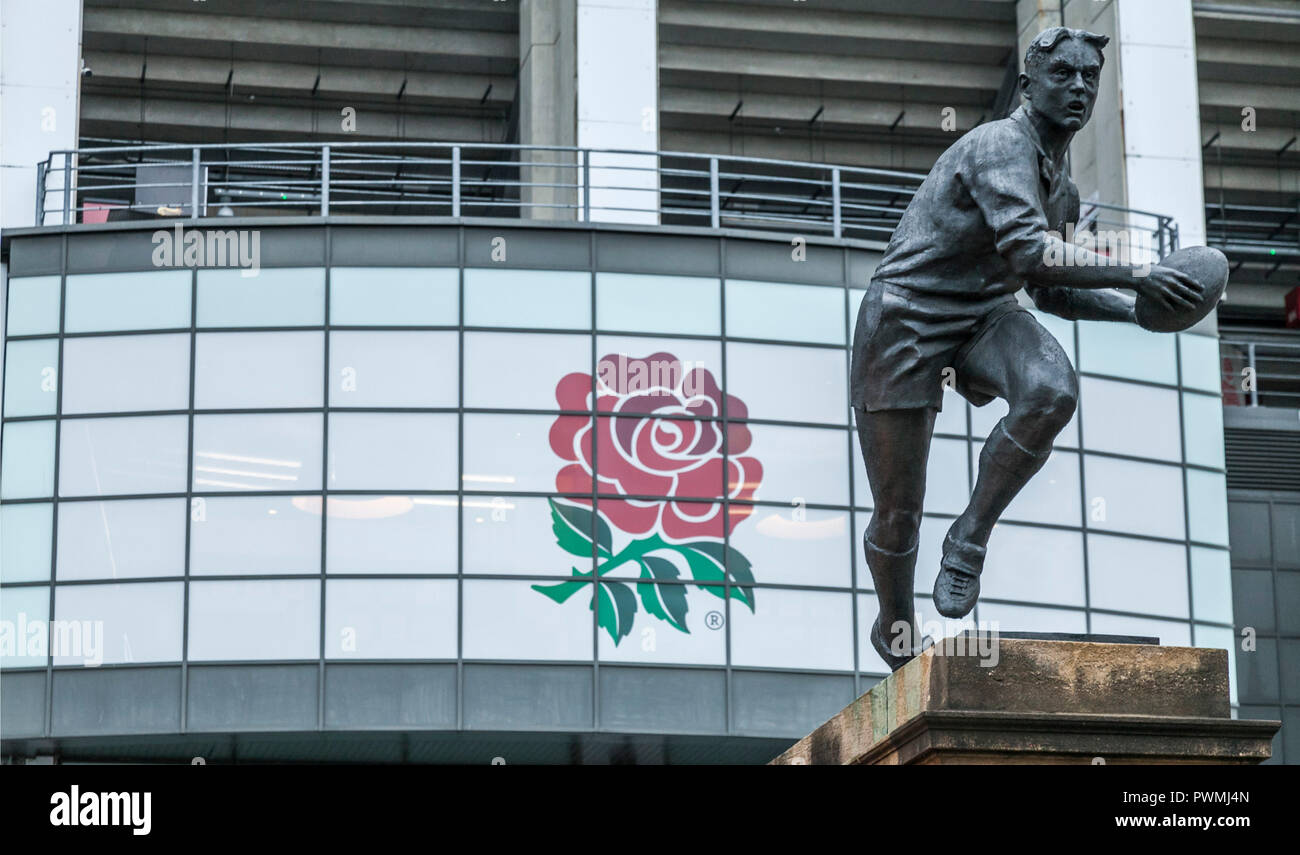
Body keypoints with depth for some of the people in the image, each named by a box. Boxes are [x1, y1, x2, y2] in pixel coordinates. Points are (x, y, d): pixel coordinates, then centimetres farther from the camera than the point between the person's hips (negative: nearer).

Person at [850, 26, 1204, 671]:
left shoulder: (1062, 190, 11)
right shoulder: (1000, 146, -17)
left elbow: (1051, 292, 24)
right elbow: (1028, 253, -31)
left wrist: (1139, 310, 11)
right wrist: (1134, 274, -30)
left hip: (983, 319, 6)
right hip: (905, 323, -6)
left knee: (1052, 392, -30)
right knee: (897, 516, -2)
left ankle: (970, 536, -12)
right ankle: (896, 631, 27)